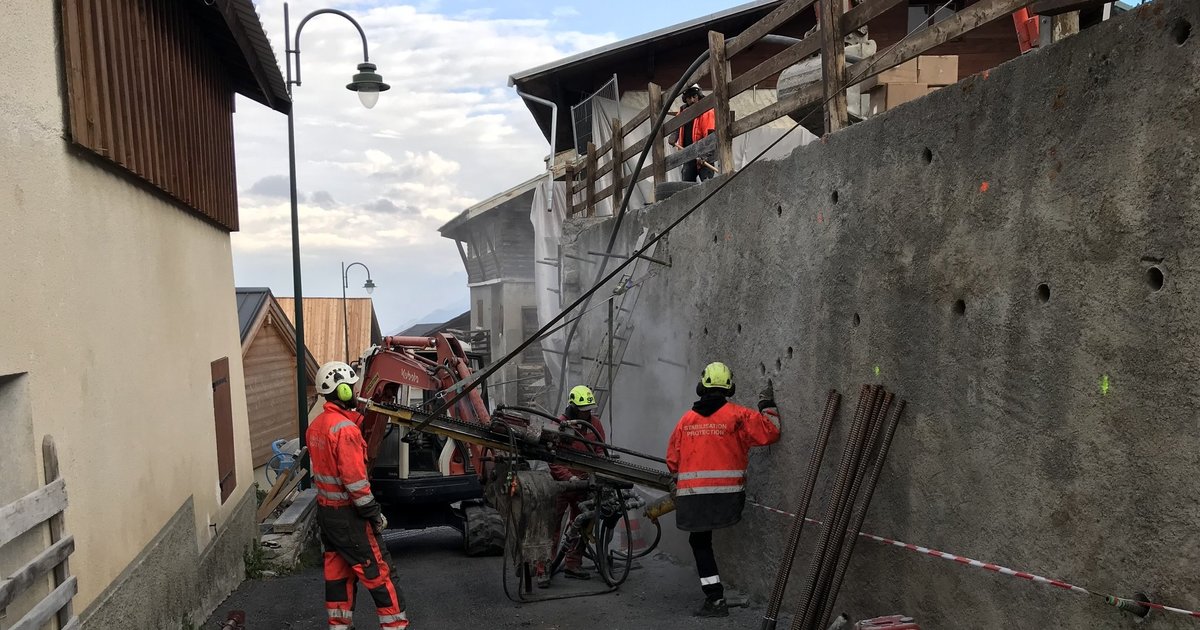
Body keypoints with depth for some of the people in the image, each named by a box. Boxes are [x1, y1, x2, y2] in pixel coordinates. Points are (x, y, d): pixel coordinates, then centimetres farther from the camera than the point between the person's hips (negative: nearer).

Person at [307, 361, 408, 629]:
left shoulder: (316, 425, 7)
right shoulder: (345, 428, -22)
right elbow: (354, 479, -23)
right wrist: (374, 513, -16)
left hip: (325, 510, 9)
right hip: (347, 515, -9)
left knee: (337, 570, 17)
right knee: (378, 572, -2)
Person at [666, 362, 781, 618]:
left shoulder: (686, 419, 8)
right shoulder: (737, 415, -1)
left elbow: (672, 459, 12)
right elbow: (770, 432, -2)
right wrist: (767, 405, 14)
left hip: (691, 494, 1)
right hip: (726, 493, -1)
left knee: (700, 542, 10)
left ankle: (715, 598, 7)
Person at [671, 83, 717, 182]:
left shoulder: (707, 112, -7)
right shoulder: (683, 113, 13)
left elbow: (710, 136, -17)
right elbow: (676, 128, 34)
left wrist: (704, 156, -26)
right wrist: (673, 138, 13)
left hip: (703, 157, -7)